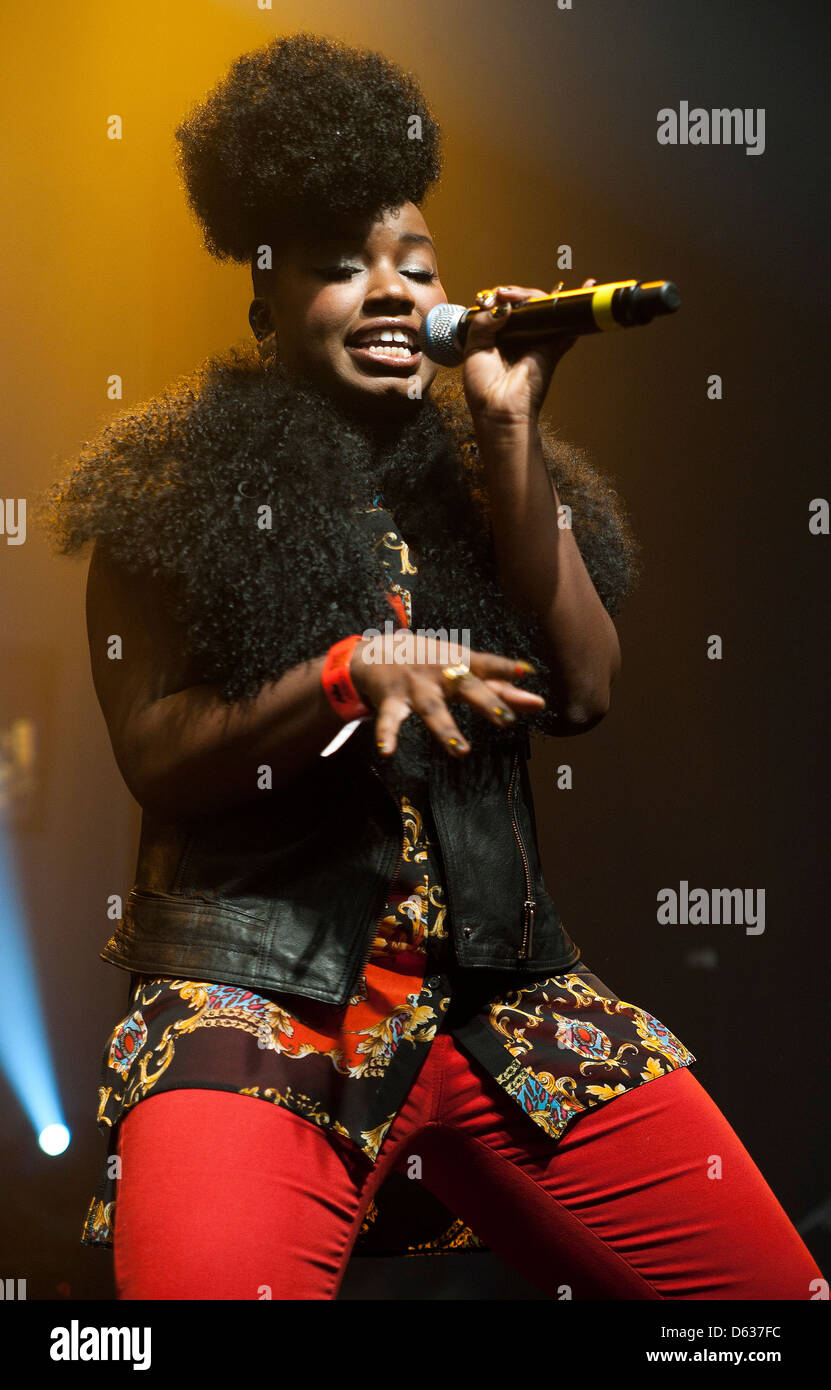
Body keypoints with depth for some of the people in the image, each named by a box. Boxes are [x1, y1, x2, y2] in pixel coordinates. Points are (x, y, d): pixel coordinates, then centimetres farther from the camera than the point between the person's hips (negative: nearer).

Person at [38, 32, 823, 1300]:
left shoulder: (477, 474, 14)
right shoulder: (179, 488, 4)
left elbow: (582, 694, 1)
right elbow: (153, 756, -2)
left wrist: (510, 436, -3)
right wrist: (355, 671, -16)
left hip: (504, 989, 4)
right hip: (257, 1000, -3)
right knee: (214, 1276, -27)